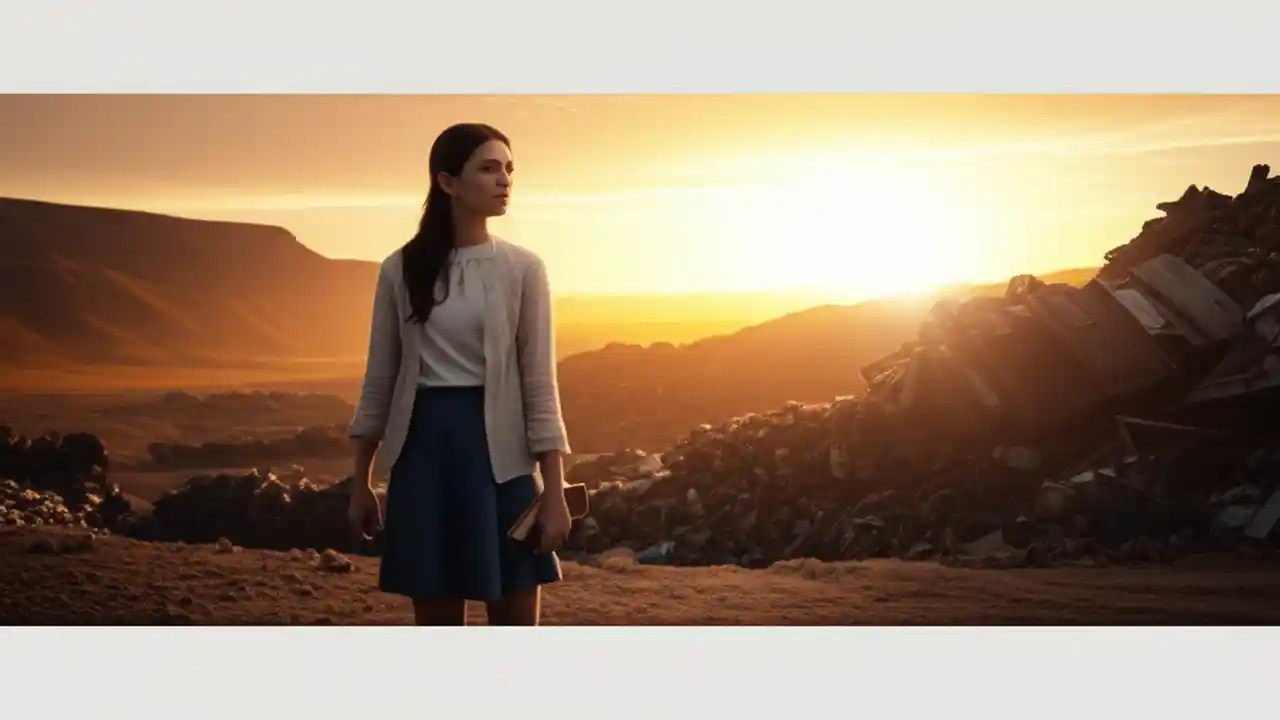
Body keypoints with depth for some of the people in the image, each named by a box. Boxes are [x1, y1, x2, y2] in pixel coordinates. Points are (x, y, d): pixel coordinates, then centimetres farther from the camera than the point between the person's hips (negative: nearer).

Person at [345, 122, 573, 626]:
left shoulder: (523, 269, -1)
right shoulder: (401, 270, 3)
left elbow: (540, 385, -3)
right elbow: (379, 380, 8)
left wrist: (554, 493, -8)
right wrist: (361, 484, 7)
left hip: (499, 451, -1)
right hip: (425, 445, 1)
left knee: (517, 626, 2)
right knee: (437, 626, 8)